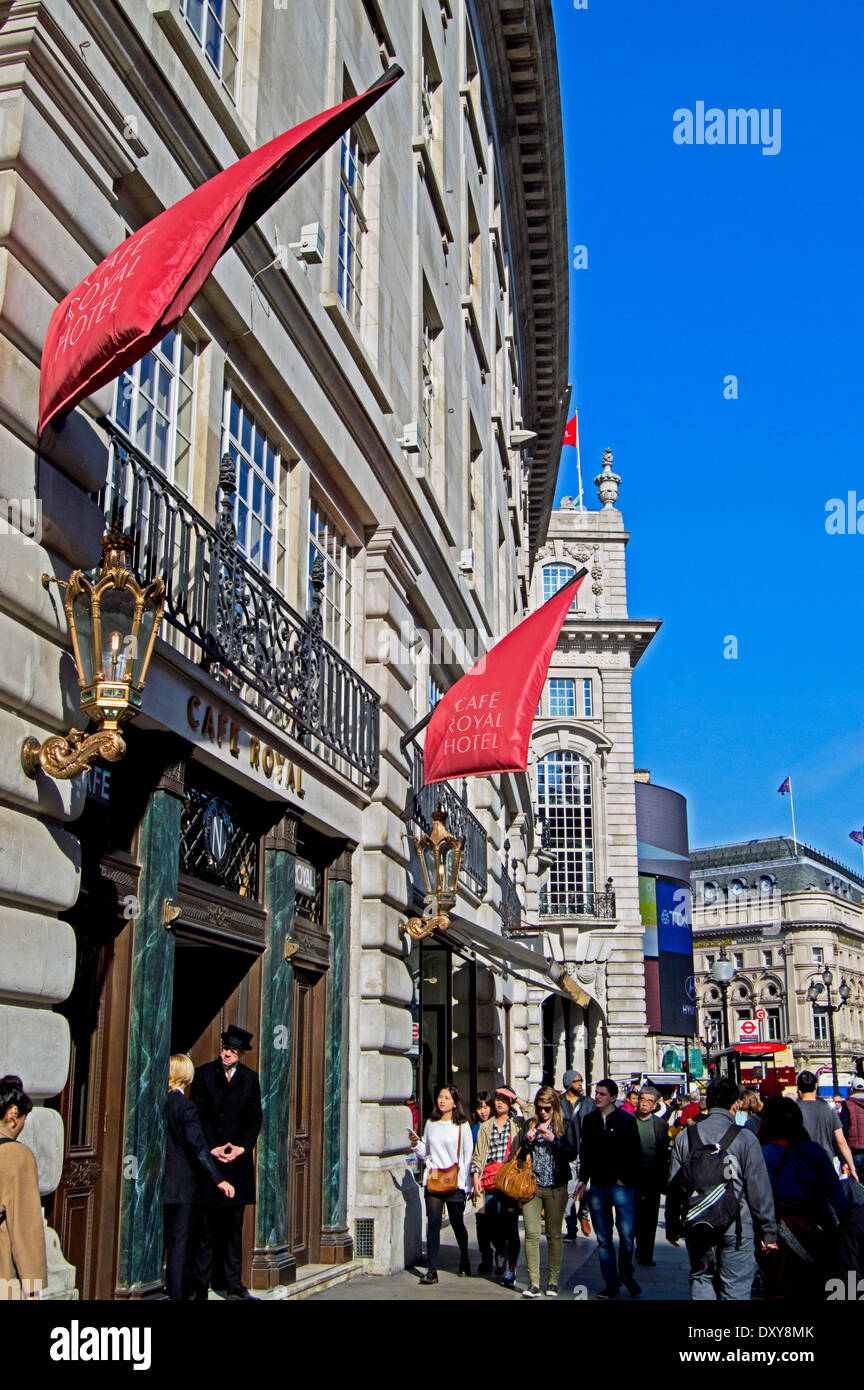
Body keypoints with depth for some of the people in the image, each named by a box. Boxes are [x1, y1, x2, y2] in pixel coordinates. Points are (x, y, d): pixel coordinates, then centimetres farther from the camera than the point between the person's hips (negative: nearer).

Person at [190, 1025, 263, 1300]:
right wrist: (212, 1148, -10)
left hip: (237, 1161, 2)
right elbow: (199, 1115, -2)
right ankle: (199, 1284, 7)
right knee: (205, 1225, 0)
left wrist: (242, 1147, -7)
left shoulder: (250, 1078, 8)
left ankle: (232, 1285, 14)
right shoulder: (204, 1074, 2)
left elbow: (255, 1117, 6)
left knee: (233, 1226, 7)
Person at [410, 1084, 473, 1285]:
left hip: (456, 1181, -2)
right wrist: (416, 1143, -1)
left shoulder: (462, 1125, 1)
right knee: (433, 1223, -7)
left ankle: (464, 1264, 29)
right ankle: (431, 1270, -6)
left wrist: (467, 1182, -2)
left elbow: (468, 1155, 2)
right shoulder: (430, 1124, 11)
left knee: (457, 1223, 6)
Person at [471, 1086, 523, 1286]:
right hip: (489, 1181, 3)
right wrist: (475, 1179, 2)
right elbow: (478, 1156, 14)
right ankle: (500, 1252, 36)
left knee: (510, 1225, -7)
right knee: (491, 1224, 4)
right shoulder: (485, 1127, 15)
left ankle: (510, 1272, 1)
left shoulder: (518, 1124, 8)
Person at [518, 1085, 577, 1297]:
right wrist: (527, 1141, -7)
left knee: (554, 1235, 3)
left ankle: (553, 1282, 12)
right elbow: (520, 1155, 12)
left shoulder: (566, 1125, 4)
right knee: (531, 1234, -6)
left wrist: (553, 1140, -16)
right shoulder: (530, 1124, 11)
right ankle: (533, 1283, -3)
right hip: (531, 1185, 2)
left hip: (556, 1187, -1)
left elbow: (572, 1153, -4)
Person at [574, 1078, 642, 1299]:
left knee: (626, 1235, -5)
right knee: (603, 1239, 5)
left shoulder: (626, 1120, -2)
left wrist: (626, 1178, -8)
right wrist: (583, 1178, 10)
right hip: (597, 1187, 4)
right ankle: (611, 1283, 14)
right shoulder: (590, 1120, 9)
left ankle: (626, 1275, 18)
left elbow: (636, 1154, -2)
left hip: (621, 1186, -3)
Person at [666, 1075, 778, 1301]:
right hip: (735, 1227, -3)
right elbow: (759, 1190, -7)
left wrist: (672, 1227, 14)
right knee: (735, 1288, 5)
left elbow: (673, 1187, 5)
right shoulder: (745, 1138, -9)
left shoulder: (685, 1136, 1)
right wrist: (768, 1231, 2)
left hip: (696, 1229, 3)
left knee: (701, 1278, 17)